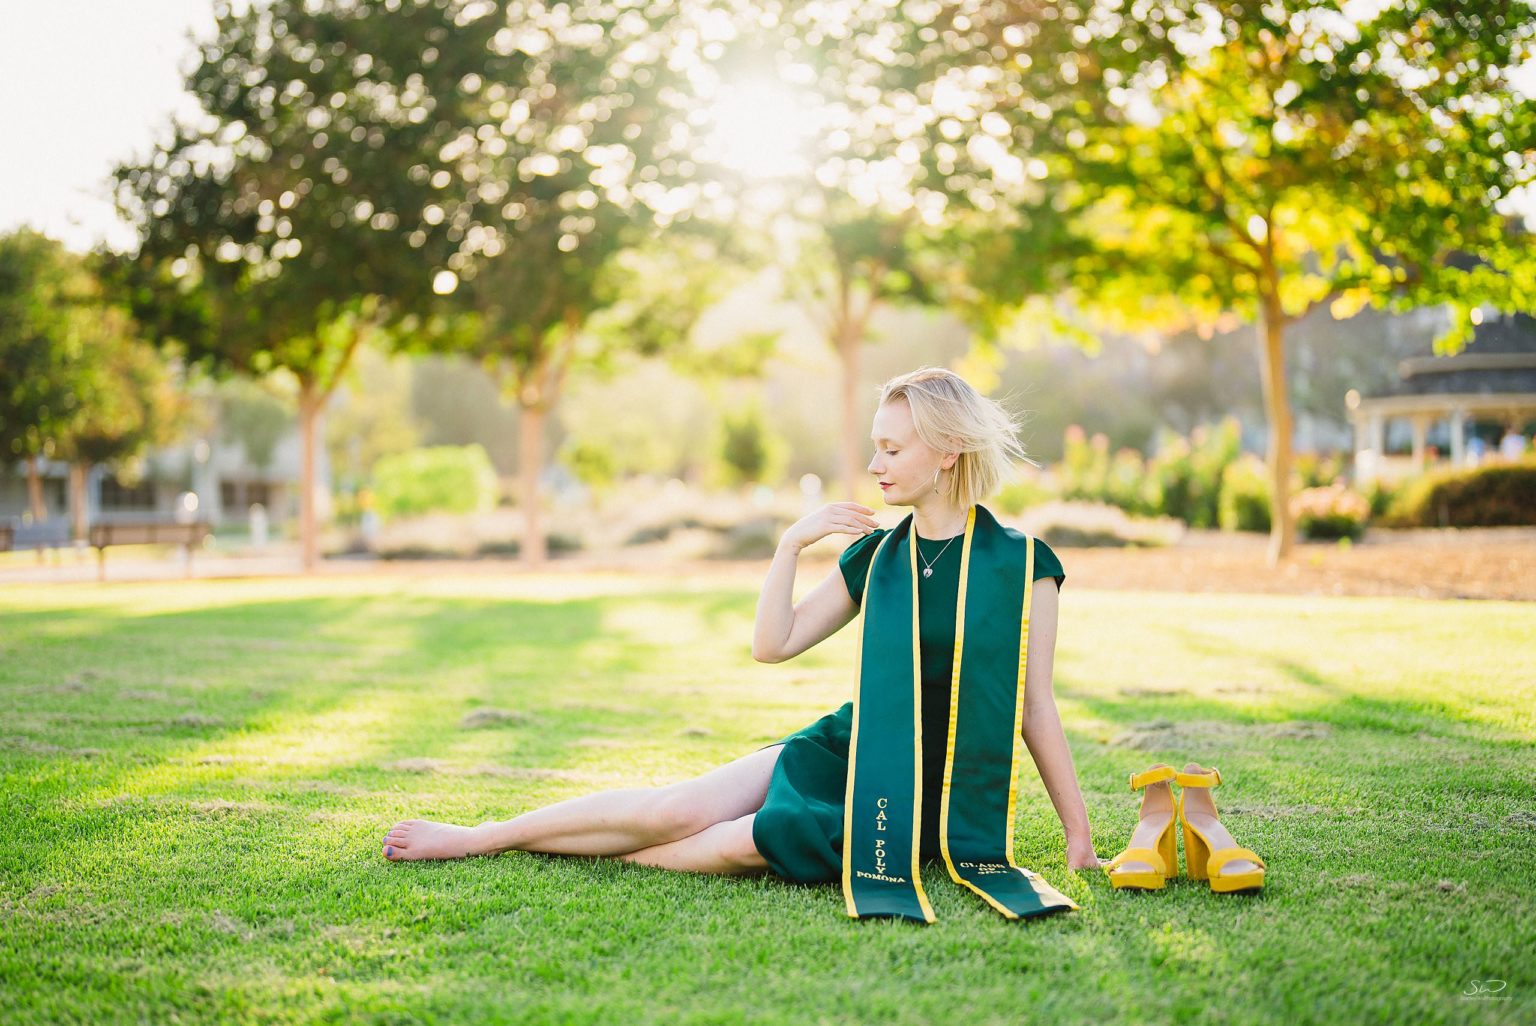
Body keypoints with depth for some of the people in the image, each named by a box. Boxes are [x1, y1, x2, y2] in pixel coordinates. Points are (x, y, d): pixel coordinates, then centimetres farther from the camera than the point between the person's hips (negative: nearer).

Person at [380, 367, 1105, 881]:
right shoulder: (875, 552, 6)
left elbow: (1032, 708, -8)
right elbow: (773, 645, 3)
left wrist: (1079, 837, -9)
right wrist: (791, 545, -8)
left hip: (924, 792, -4)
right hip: (844, 747, 5)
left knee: (744, 843, -28)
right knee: (675, 809, -13)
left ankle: (614, 857, -7)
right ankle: (472, 837, -5)